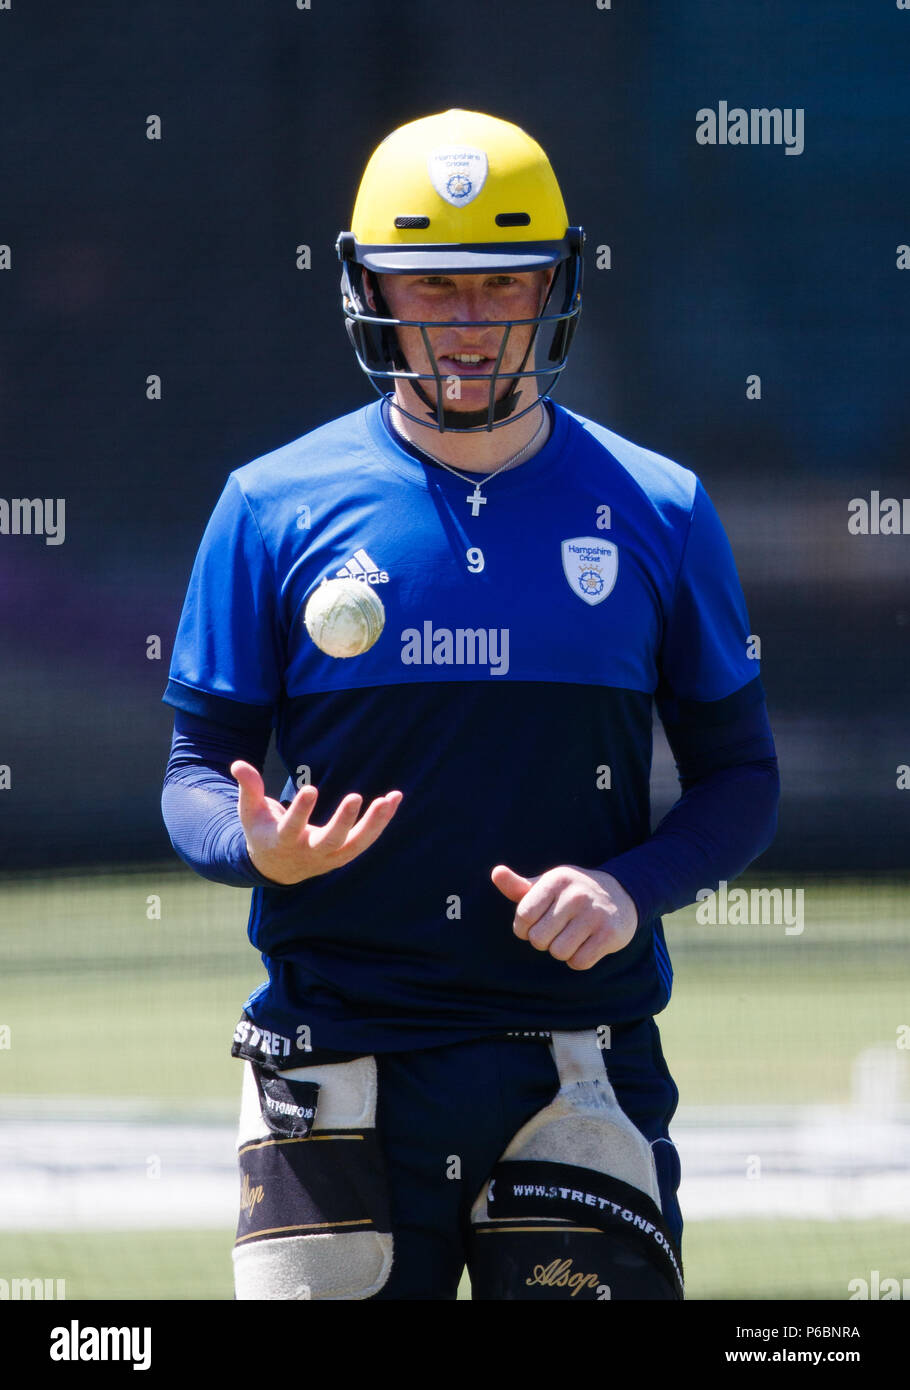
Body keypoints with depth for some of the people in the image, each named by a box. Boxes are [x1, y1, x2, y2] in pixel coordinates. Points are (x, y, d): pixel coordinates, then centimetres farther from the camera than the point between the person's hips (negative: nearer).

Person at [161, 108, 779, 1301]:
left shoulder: (657, 512, 6)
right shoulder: (276, 509, 3)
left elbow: (741, 781, 10)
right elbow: (198, 774, 6)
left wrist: (632, 889, -10)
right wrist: (258, 845, -18)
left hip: (582, 1059, 1)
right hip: (340, 1071, 0)